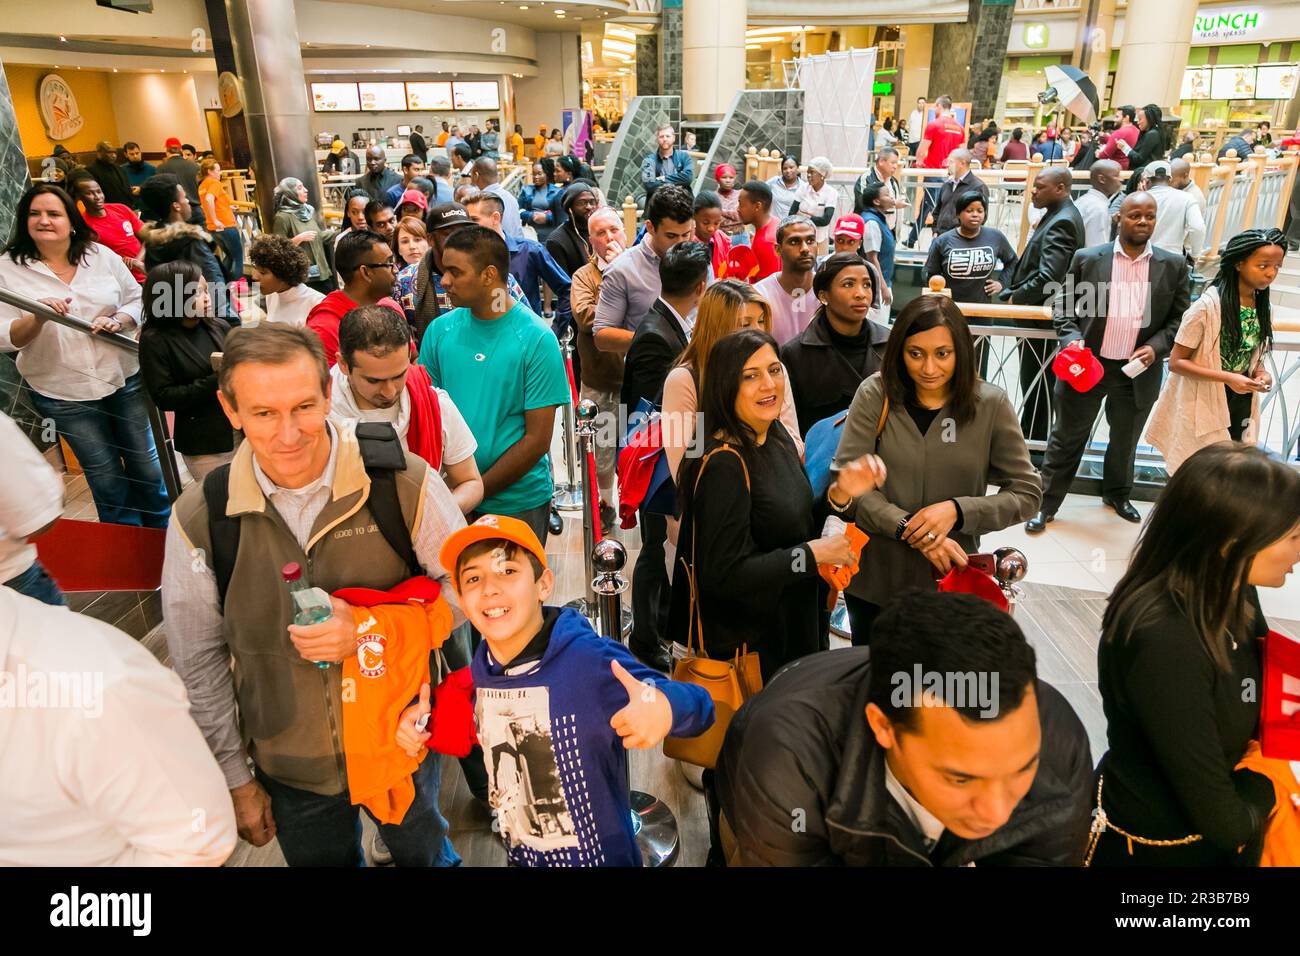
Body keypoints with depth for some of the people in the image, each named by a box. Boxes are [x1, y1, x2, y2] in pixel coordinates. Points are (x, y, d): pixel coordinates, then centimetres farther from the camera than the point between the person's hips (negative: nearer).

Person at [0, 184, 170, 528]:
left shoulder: (101, 255, 0)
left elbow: (138, 300, 5)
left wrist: (118, 321, -17)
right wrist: (38, 319, -29)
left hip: (125, 378, 2)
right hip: (63, 394, -1)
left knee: (146, 465, 13)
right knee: (105, 476, 12)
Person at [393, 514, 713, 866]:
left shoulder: (592, 662, -31)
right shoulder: (480, 668, -10)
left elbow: (698, 705, -27)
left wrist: (666, 708, -50)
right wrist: (427, 719, -7)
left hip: (599, 856, -5)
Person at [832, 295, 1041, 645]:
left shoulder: (990, 404, -6)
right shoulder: (876, 394, -8)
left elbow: (1027, 491, -3)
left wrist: (957, 510, -18)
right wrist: (909, 529, -21)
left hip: (951, 582, 0)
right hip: (873, 580, 0)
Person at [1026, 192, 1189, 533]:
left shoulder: (1173, 266, 1)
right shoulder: (1087, 259, -4)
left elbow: (1180, 318, 5)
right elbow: (1062, 306, 2)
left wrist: (1156, 347, -12)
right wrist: (1072, 340, -14)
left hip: (1138, 371, 2)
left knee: (1125, 439, 20)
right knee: (1067, 437, 5)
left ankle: (1117, 494, 43)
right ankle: (1046, 504, 17)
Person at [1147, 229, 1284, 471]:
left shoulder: (1264, 309, 3)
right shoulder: (1208, 305, -17)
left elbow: (1252, 356, 17)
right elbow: (1176, 362, -16)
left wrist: (1260, 374, -5)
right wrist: (1227, 378, -23)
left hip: (1240, 409, 6)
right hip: (1205, 408, -6)